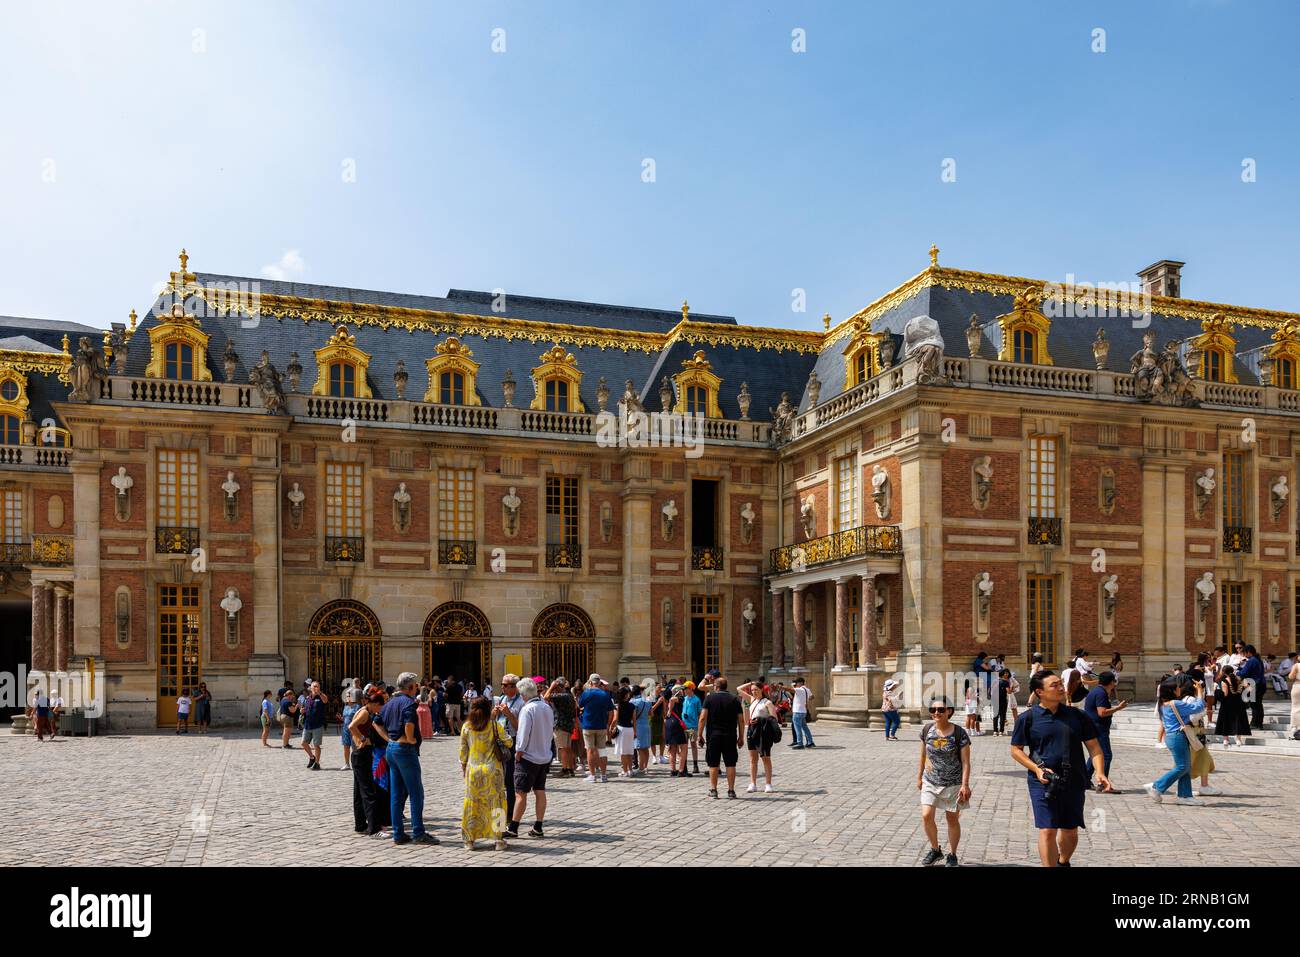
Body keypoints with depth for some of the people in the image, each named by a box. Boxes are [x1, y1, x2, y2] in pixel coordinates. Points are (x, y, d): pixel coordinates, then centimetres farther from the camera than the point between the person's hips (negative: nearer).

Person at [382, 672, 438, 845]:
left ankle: (398, 834, 13)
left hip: (391, 748, 9)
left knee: (396, 794, 11)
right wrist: (410, 739, -16)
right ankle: (418, 833, -1)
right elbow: (409, 724, -30)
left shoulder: (390, 702, 13)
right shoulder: (408, 702, -14)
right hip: (405, 749, -9)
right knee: (416, 793, -2)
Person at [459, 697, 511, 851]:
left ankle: (469, 840, 14)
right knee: (495, 802, 9)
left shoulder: (466, 727, -2)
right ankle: (499, 839, 9)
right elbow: (509, 743, 2)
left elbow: (463, 750, 5)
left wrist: (463, 768, 18)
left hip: (473, 770, 1)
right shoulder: (495, 726, -7)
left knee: (472, 803, 11)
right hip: (493, 769, -1)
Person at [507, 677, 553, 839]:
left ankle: (513, 828, 3)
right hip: (545, 756, 7)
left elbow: (523, 734, -19)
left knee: (520, 794, -1)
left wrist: (518, 752, -8)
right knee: (540, 792, 10)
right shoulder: (547, 707, 4)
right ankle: (538, 827, 14)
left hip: (528, 757, -7)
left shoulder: (527, 709, -18)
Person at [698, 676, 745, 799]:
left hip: (713, 735, -1)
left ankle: (713, 790, 9)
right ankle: (731, 791, 6)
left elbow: (703, 718, -8)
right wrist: (741, 737, 9)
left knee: (713, 764, 7)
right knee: (730, 764, 6)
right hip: (730, 736, 2)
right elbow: (741, 720, 3)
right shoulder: (735, 699, 6)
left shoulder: (710, 698, -1)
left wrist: (700, 734, -2)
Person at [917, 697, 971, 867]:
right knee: (926, 816, -7)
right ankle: (935, 850, 16)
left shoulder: (959, 733, -14)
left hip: (953, 784, -3)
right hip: (930, 782, 3)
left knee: (952, 819, 9)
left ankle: (952, 855, 28)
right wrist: (919, 777, 14)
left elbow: (965, 762, -12)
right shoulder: (927, 730, -3)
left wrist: (965, 785, -17)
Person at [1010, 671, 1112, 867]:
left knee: (1070, 831, 15)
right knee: (1047, 831, -9)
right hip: (1043, 783, -3)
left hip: (1074, 783, 3)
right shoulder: (1028, 718, -4)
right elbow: (1016, 750, 1)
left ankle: (1063, 862, 41)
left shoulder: (1077, 716, 3)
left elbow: (1093, 746, 6)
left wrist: (1099, 773, -10)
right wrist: (1036, 769, -13)